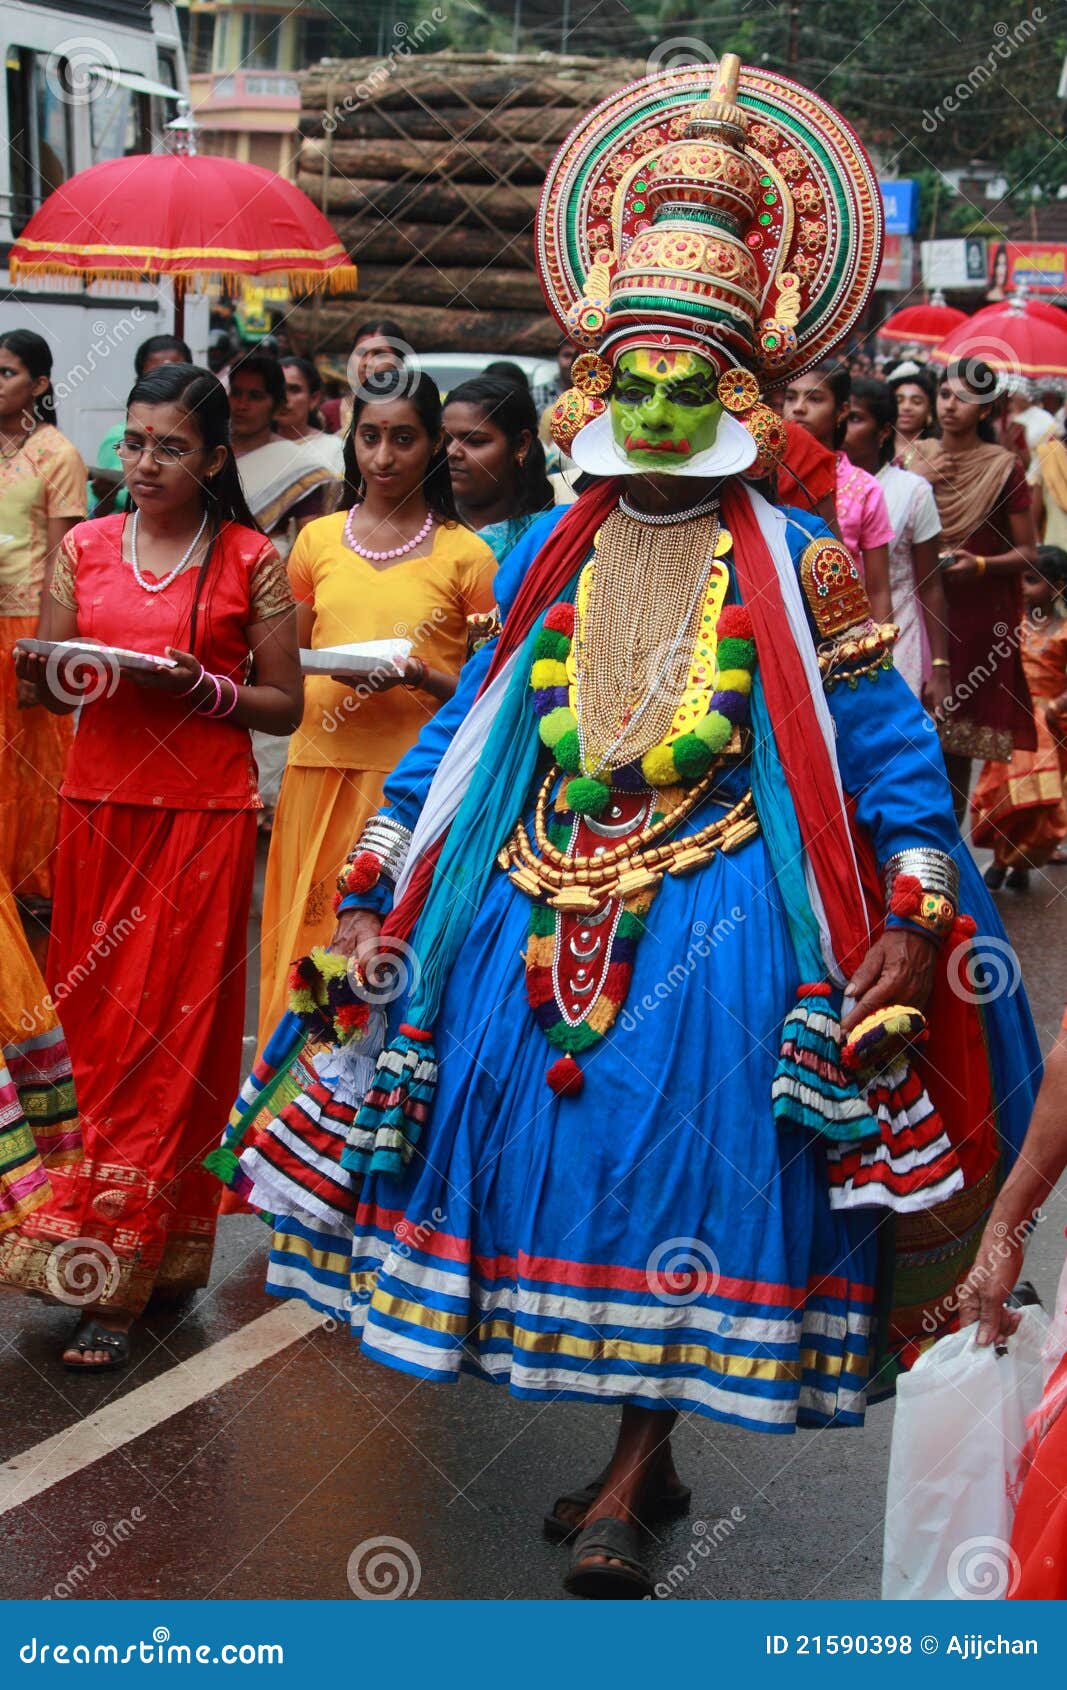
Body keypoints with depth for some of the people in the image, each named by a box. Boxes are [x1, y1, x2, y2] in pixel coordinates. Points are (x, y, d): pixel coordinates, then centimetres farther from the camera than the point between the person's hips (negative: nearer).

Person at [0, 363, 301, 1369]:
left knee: (174, 1030, -3)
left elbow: (285, 706, 2)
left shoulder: (250, 561, 1)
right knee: (98, 1021, 3)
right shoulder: (83, 549, 10)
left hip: (204, 813, -3)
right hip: (99, 804, 4)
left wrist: (203, 687, -15)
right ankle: (156, 1246, 16)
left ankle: (112, 1272, 0)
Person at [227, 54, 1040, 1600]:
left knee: (688, 1147, -6)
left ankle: (638, 1466, 9)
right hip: (548, 899, 4)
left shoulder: (791, 562, -1)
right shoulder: (547, 557, 10)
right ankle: (642, 1447, 20)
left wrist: (916, 922, -12)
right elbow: (467, 729, 15)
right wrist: (379, 889, 12)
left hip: (718, 908, -4)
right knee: (554, 1132, 2)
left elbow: (888, 745, -2)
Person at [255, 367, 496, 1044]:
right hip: (322, 763, 3)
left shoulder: (465, 552, 1)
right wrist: (330, 665, -2)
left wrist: (419, 677, -15)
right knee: (311, 932, 4)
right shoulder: (318, 539, 11)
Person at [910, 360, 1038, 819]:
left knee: (957, 741, -2)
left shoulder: (1003, 468, -3)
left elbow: (1027, 552, -1)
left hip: (977, 613, -3)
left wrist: (980, 565, -19)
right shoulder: (920, 458, 10)